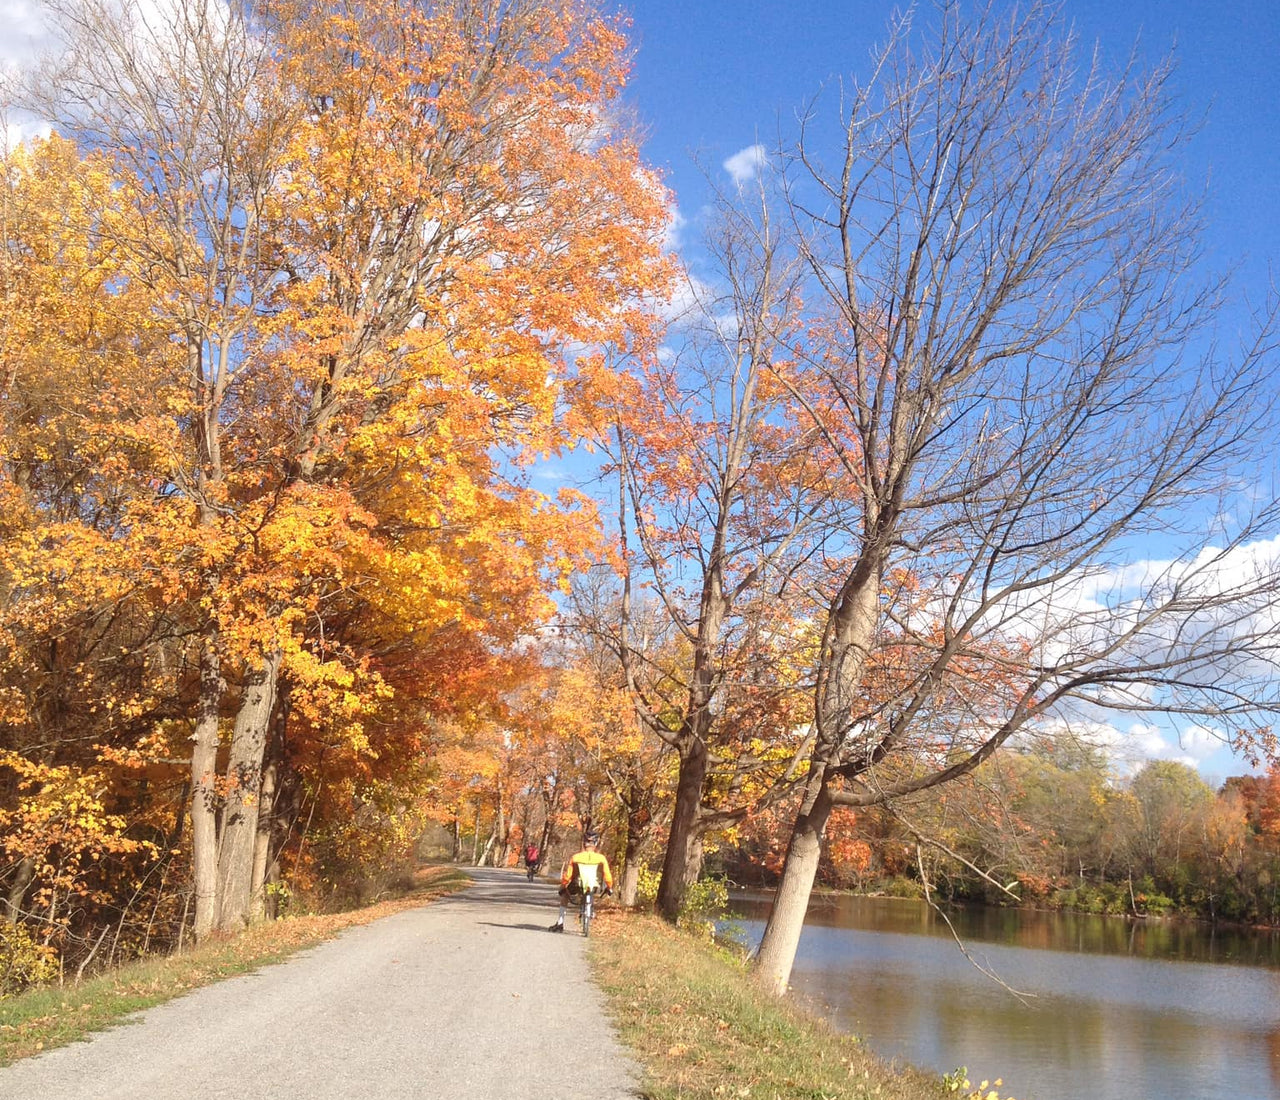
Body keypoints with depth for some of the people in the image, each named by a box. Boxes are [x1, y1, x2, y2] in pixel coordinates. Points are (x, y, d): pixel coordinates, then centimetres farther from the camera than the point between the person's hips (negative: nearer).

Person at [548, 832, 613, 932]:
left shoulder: (575, 857, -13)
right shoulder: (601, 858, -13)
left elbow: (567, 876, -8)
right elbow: (607, 876, -8)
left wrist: (562, 886, 11)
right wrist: (609, 887, 12)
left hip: (577, 886, -1)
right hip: (594, 888, 1)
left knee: (564, 894, 31)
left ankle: (560, 923, 28)